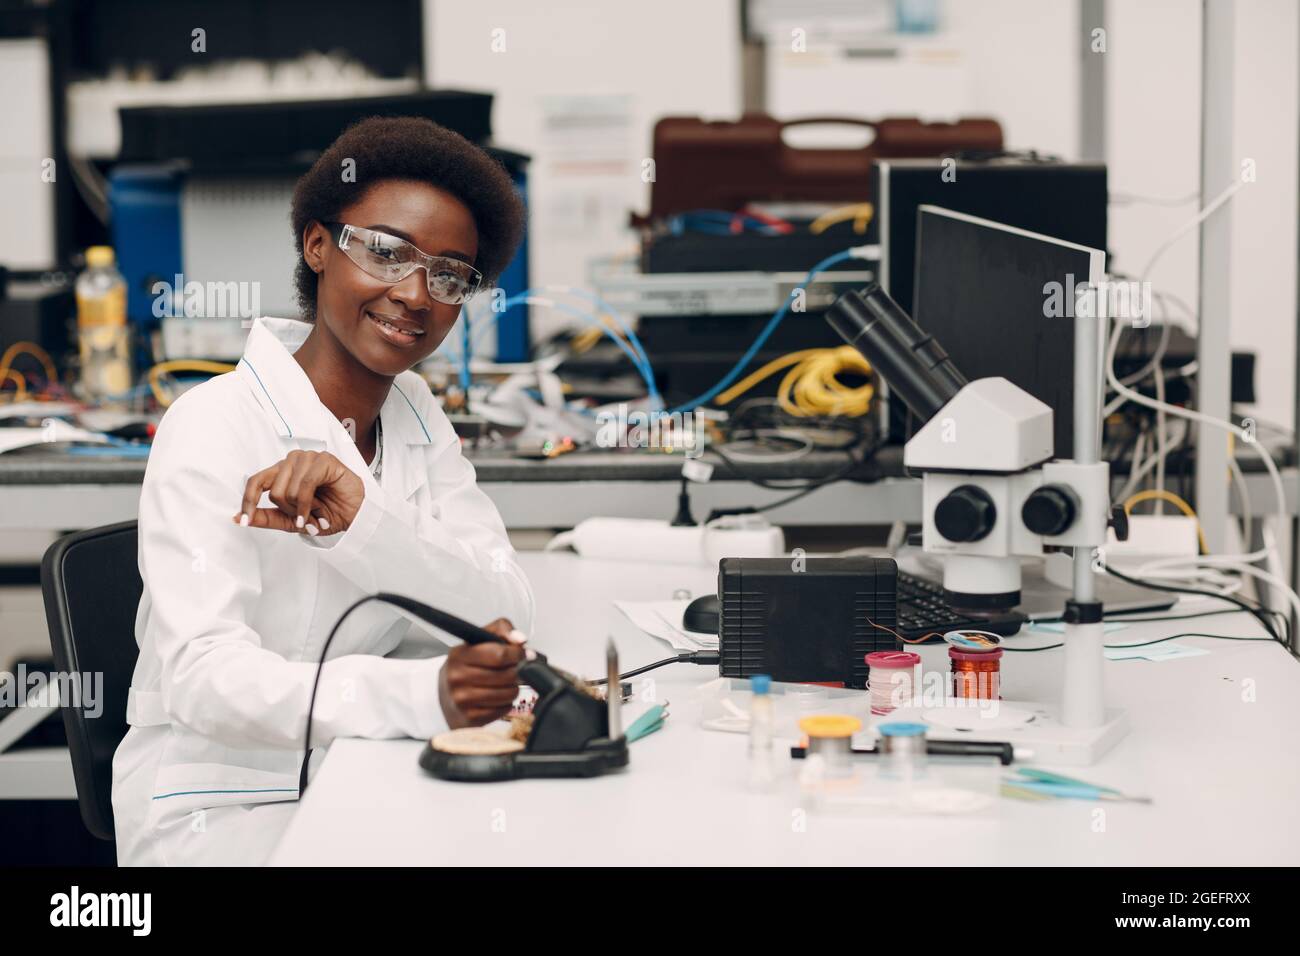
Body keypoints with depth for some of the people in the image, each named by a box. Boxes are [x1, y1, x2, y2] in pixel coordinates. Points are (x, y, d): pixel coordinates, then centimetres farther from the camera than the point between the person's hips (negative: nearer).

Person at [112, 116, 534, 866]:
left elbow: (507, 614, -5)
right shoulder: (214, 428, -11)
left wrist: (364, 522, -23)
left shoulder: (418, 418, 8)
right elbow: (205, 677, -25)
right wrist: (429, 694, -39)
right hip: (222, 804, -6)